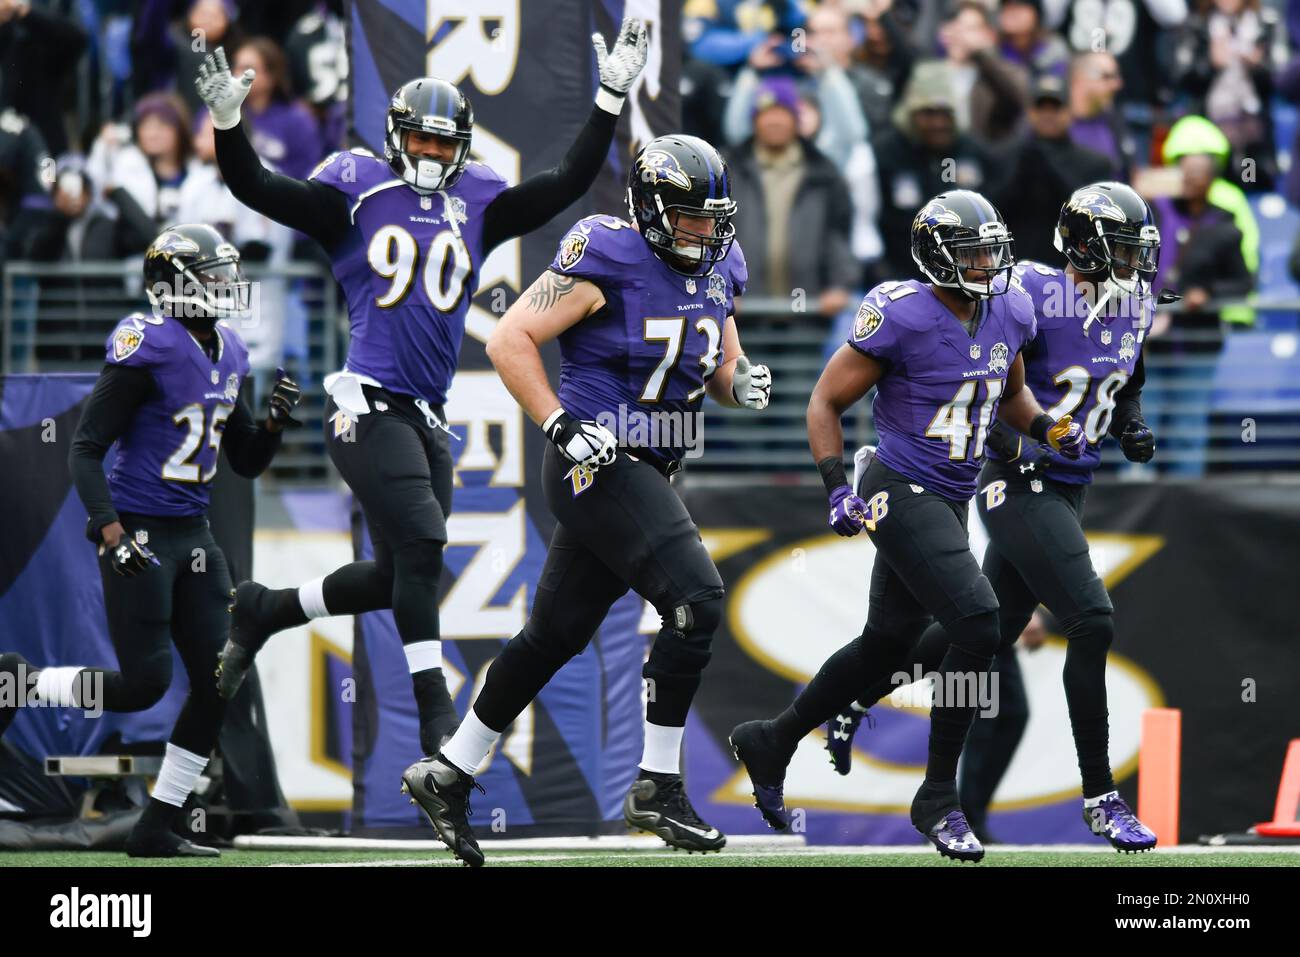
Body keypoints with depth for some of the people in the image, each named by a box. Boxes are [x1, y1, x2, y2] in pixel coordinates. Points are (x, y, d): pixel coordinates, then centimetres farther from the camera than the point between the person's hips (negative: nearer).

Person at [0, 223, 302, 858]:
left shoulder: (226, 356, 10)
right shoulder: (148, 348, -14)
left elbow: (247, 463, 18)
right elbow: (85, 450, -15)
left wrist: (275, 421, -2)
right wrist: (110, 532, -26)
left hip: (192, 534, 8)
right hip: (138, 533, -8)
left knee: (219, 680, 0)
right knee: (144, 683, -10)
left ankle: (157, 829, 8)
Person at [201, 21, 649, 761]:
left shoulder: (476, 204, 12)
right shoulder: (358, 190, 1)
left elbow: (567, 185, 10)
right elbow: (261, 192, -6)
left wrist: (612, 99, 4)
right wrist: (227, 123, -21)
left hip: (427, 417, 6)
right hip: (367, 407, -6)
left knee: (398, 575, 7)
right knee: (420, 546, -16)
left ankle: (265, 612, 27)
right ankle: (437, 713, -11)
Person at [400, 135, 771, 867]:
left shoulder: (719, 271, 10)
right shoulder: (609, 261, -14)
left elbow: (720, 368, 21)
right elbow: (510, 341, -14)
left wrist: (741, 380, -3)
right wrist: (563, 427, -20)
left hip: (643, 476, 9)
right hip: (598, 466, -9)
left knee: (557, 635, 15)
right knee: (695, 599, -19)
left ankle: (449, 775, 26)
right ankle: (659, 787, -11)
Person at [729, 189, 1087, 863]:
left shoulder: (1010, 313, 3)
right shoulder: (901, 317, -18)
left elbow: (1011, 395, 22)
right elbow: (826, 403, -10)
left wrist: (1050, 428, 3)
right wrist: (837, 486, -19)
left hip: (949, 502, 8)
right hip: (902, 496, -8)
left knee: (887, 644, 19)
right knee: (977, 627, -19)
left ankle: (771, 743, 40)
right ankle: (937, 801, -7)